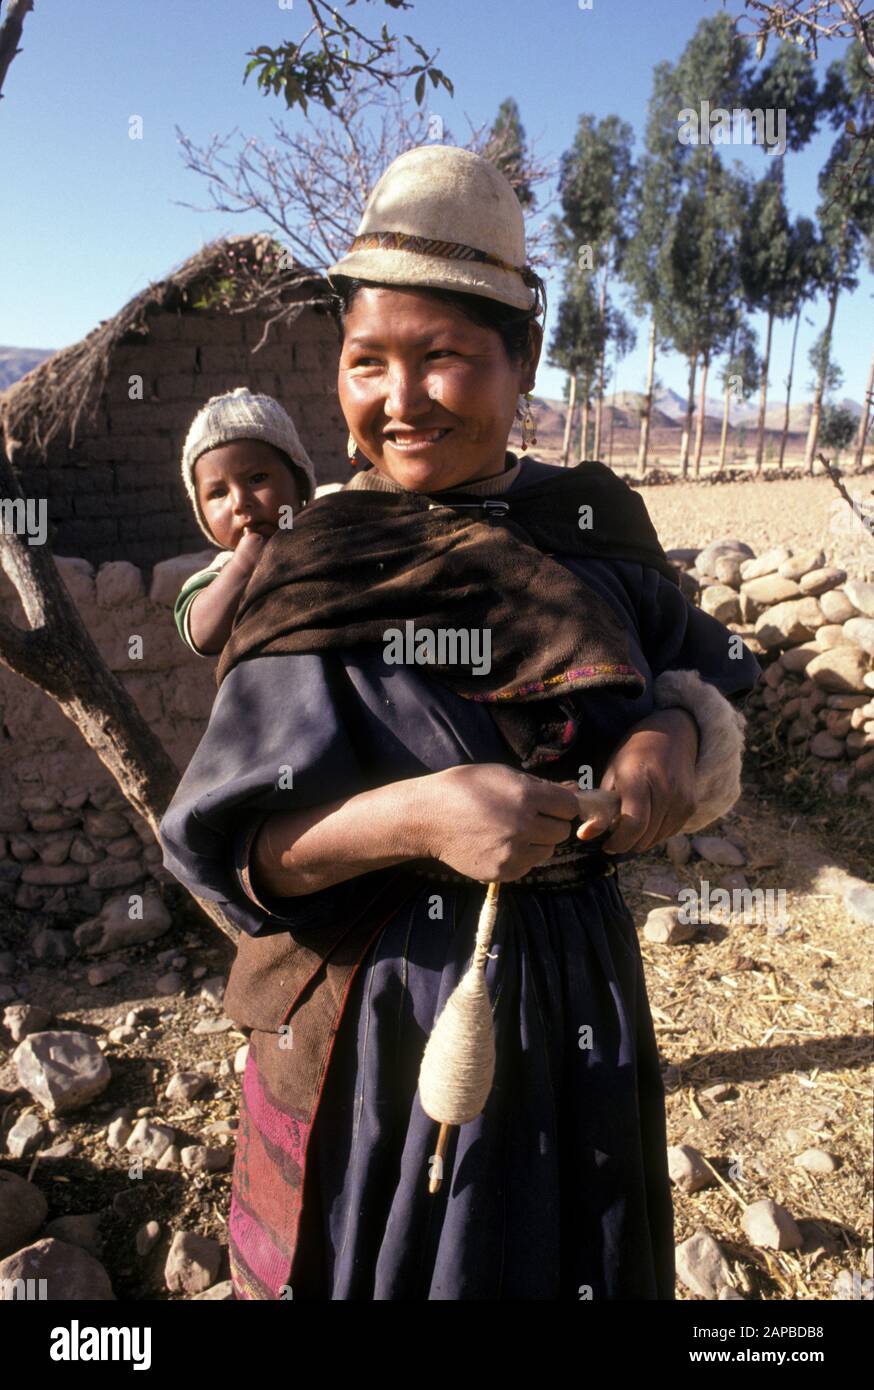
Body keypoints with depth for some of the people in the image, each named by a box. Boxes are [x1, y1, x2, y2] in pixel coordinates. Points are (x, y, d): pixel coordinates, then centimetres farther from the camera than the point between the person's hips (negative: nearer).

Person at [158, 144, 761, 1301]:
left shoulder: (595, 526, -3)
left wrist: (672, 736, -16)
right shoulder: (322, 582, -13)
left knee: (566, 1254, 22)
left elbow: (706, 675, 7)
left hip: (574, 1010, 4)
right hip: (379, 1022, -3)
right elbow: (234, 845, -15)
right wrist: (414, 817, -32)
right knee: (386, 1254, 16)